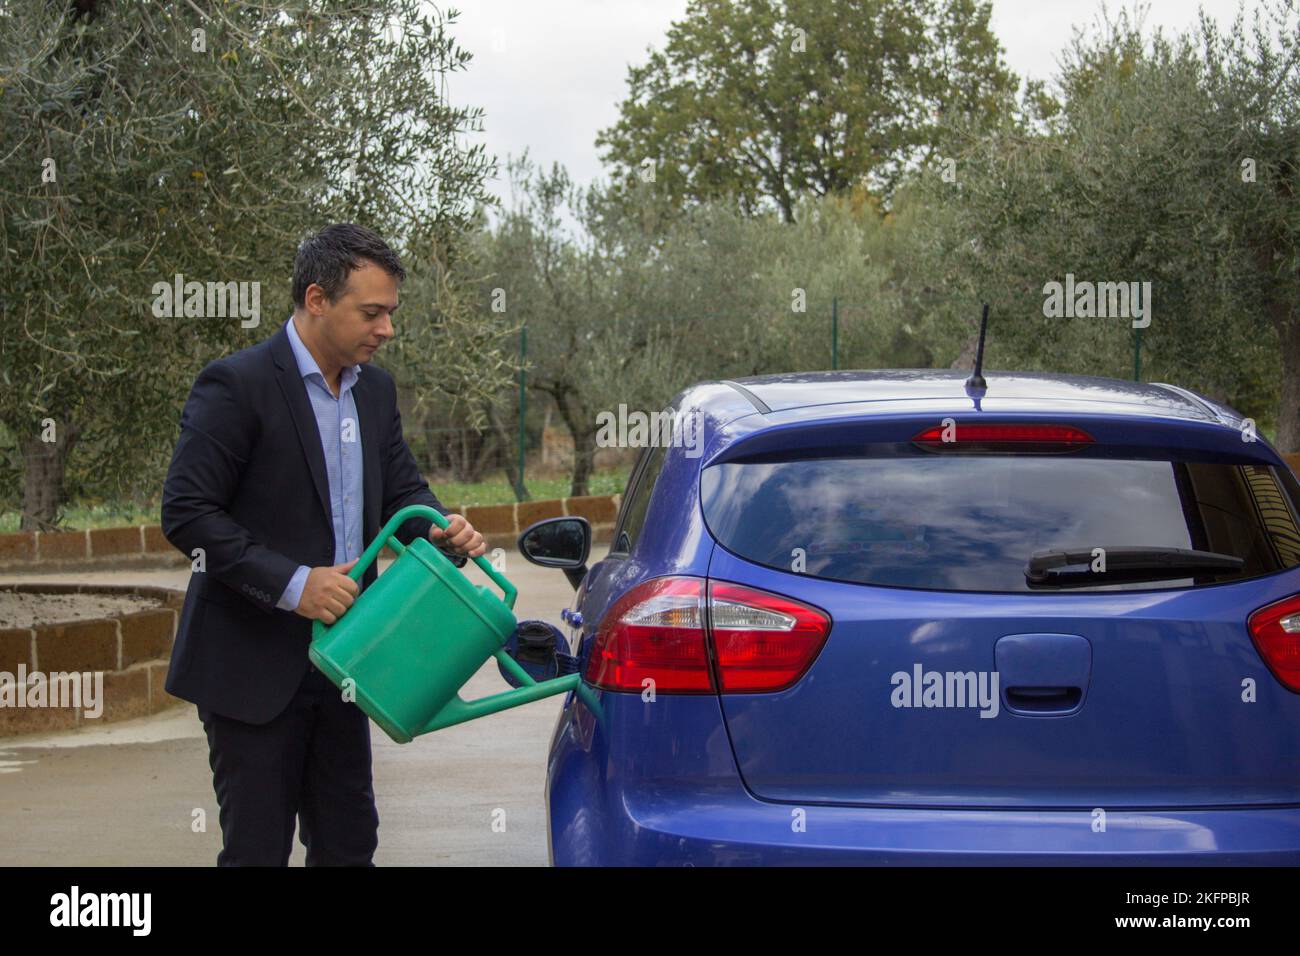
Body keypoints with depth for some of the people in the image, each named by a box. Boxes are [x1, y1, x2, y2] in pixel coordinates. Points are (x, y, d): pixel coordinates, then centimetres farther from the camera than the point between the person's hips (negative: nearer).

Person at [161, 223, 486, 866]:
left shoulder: (374, 390, 9)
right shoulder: (237, 385, -14)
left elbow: (402, 490, 15)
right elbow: (185, 512, -17)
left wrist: (441, 532, -8)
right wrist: (291, 583, -23)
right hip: (253, 668, -7)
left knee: (348, 843, 13)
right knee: (257, 849, 1)